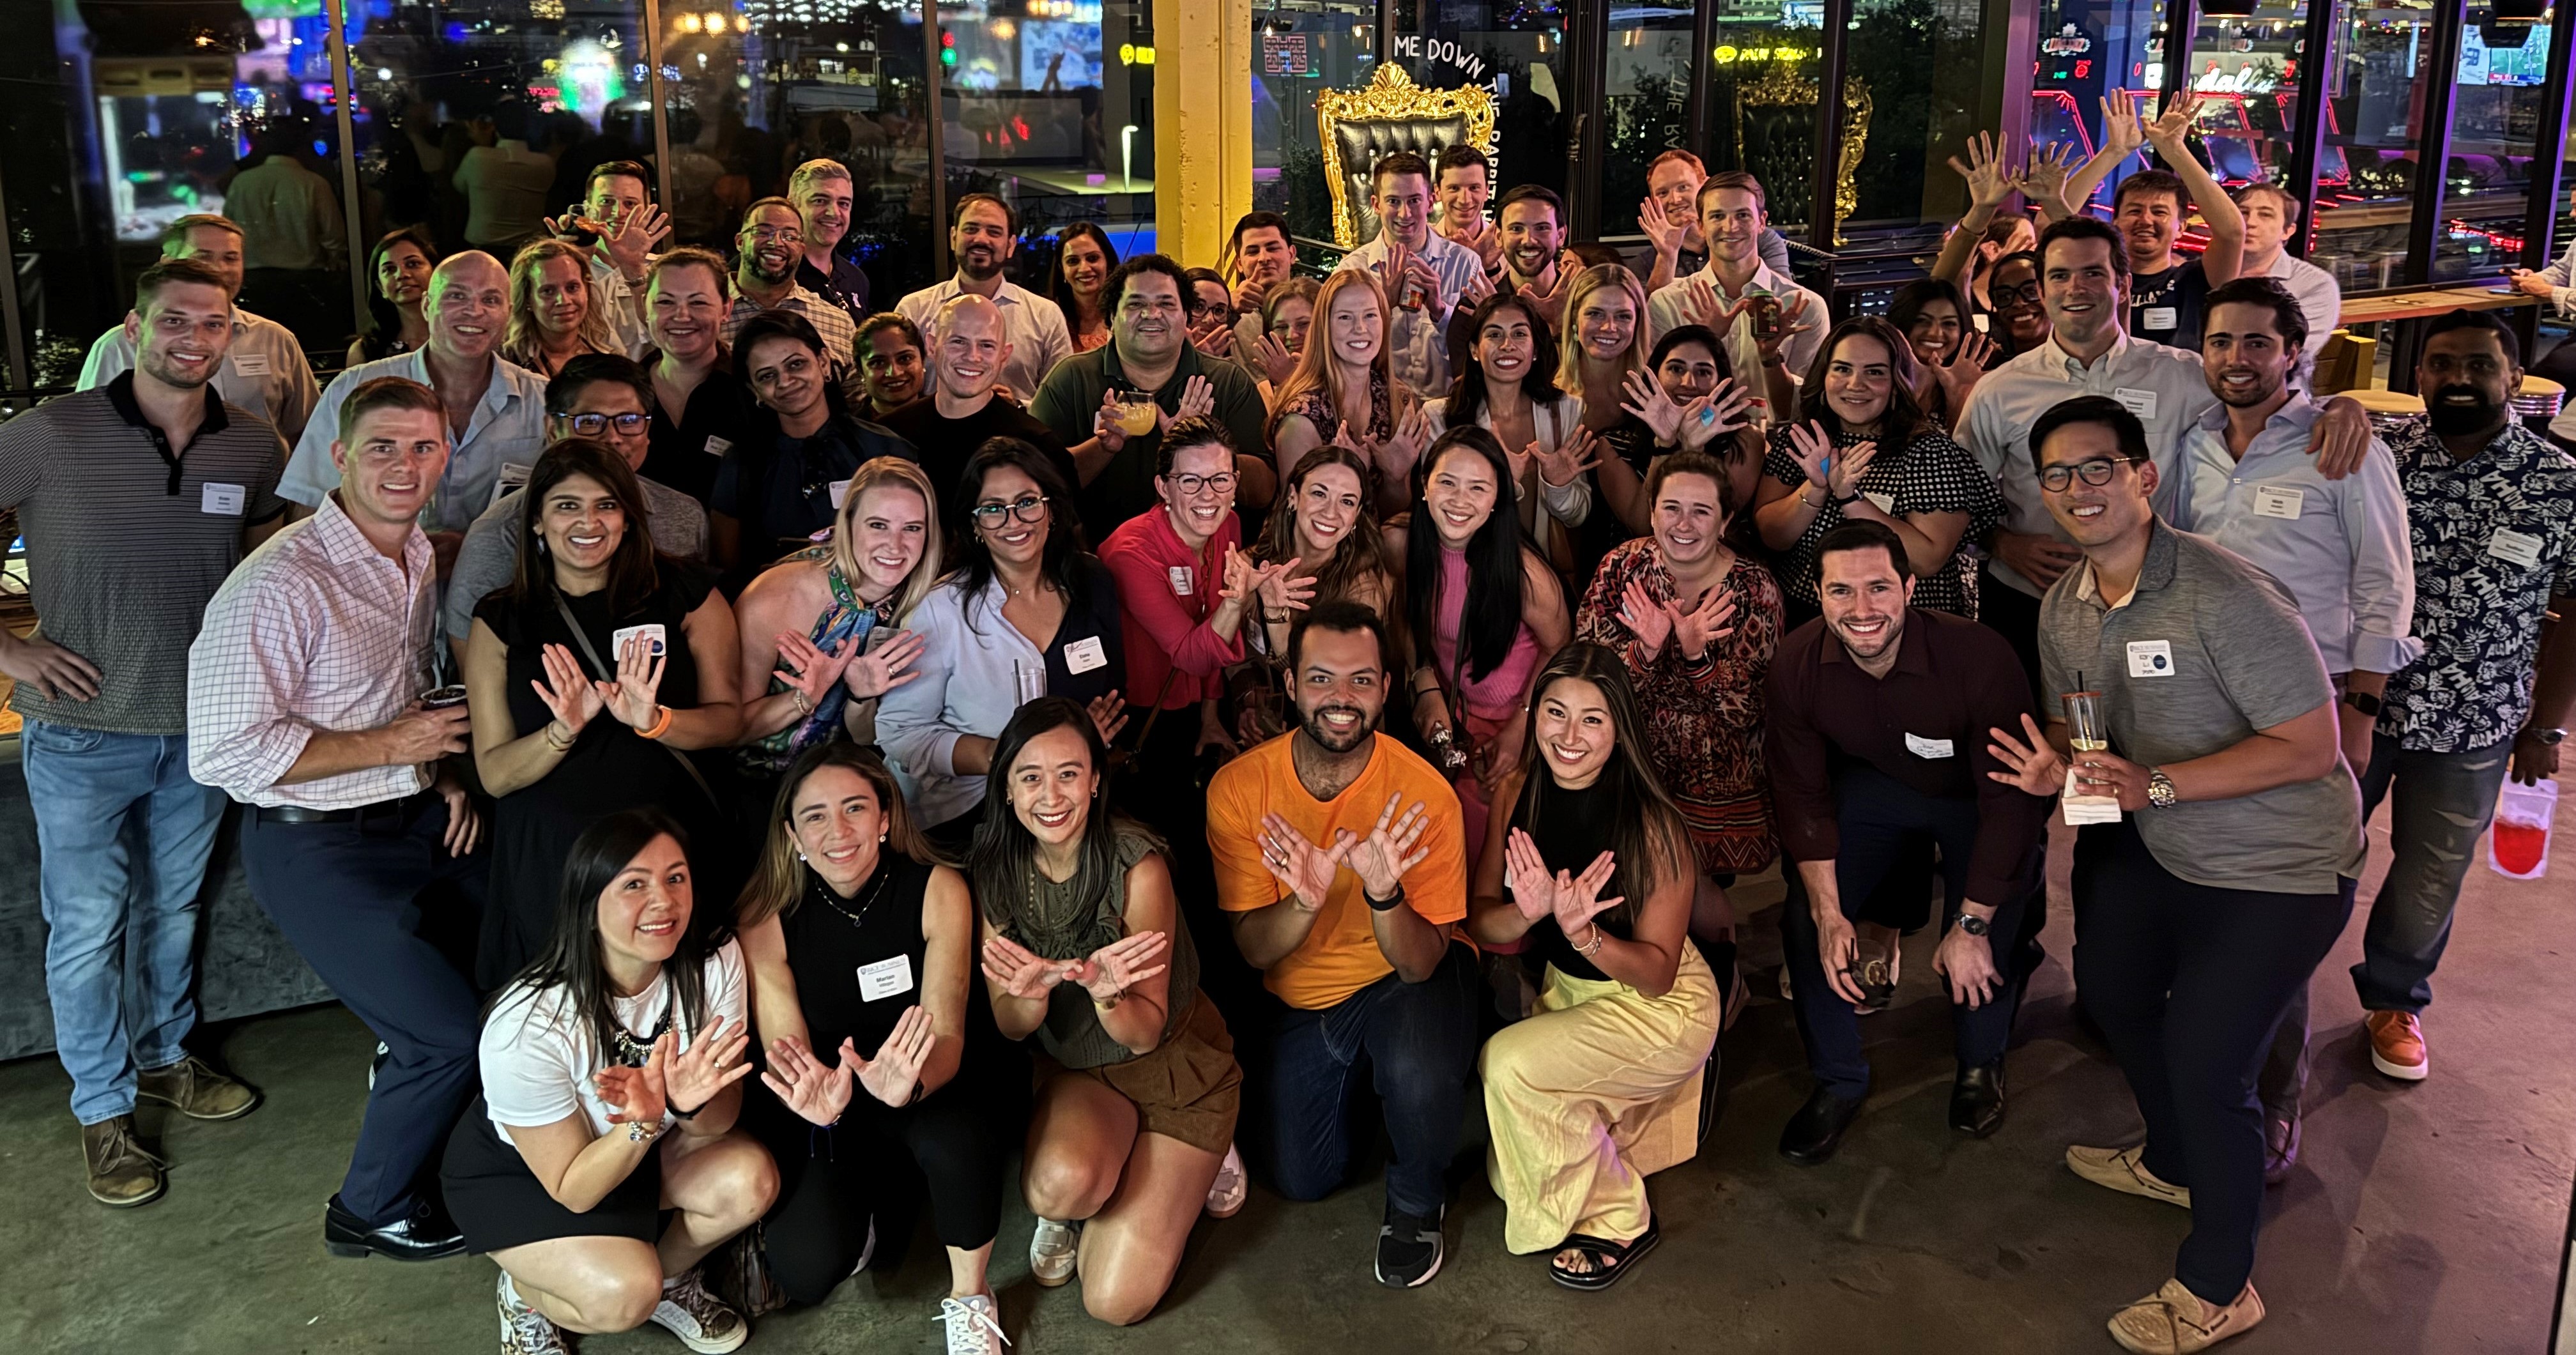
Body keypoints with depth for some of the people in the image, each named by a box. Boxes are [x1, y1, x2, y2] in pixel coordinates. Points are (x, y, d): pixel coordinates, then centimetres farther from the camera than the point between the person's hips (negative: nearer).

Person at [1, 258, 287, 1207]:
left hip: (201, 728, 3)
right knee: (88, 927, 4)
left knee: (174, 907, 19)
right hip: (83, 733, -3)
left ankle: (165, 1056, 40)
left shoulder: (253, 447, -1)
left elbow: (272, 532, 18)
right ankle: (104, 1109, 21)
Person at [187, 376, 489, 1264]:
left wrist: (444, 770, 3)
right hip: (317, 848, -8)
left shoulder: (420, 558, 5)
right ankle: (370, 1214, 17)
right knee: (454, 1038, -9)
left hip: (415, 816, 8)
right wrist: (393, 745, -21)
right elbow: (223, 754, -26)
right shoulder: (279, 586, -23)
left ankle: (409, 1069, 36)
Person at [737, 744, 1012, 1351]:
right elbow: (785, 1054, -15)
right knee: (806, 1271, -22)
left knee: (955, 1141, -37)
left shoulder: (938, 891, -17)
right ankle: (865, 1198, 16)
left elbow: (947, 1036, -21)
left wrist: (910, 1085, -46)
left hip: (929, 1083, -1)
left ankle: (970, 1298, -7)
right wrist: (814, 1102, -41)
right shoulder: (765, 920, -14)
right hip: (826, 1101, 1)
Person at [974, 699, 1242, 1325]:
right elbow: (1010, 1026, -9)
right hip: (1075, 1067, 3)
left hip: (1177, 1065, -3)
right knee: (1060, 1185, -33)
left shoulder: (1136, 864, -25)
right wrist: (1032, 992, -32)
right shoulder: (998, 869, -12)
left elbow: (1146, 1034, -19)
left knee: (1116, 1301, -11)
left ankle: (1191, 1162, 14)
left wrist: (1105, 994, -42)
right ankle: (1077, 1203, 4)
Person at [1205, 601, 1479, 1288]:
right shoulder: (1239, 787, -18)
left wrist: (1384, 895, -45)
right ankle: (1355, 1075, 37)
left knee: (1417, 1071, -35)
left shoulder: (1423, 793, -24)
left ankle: (1415, 1206, 0)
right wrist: (1304, 903, -38)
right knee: (1301, 1178, 4)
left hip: (1408, 980, -3)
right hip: (1300, 999, 3)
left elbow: (1421, 963, -24)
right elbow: (1254, 950, -16)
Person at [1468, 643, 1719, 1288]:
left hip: (1661, 1009, -5)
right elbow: (1479, 924, -10)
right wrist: (1527, 913, -32)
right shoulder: (1516, 794, -12)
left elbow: (1658, 972, -20)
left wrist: (1583, 933, -38)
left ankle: (1619, 1222, -4)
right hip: (1568, 991, 6)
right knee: (1508, 1177, -1)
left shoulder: (1653, 825, -26)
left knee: (1508, 1064, -25)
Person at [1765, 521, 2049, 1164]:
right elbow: (1802, 794, -11)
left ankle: (1981, 1064, 19)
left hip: (1976, 800, -3)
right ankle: (1839, 1082, 12)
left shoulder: (1978, 658, -34)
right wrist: (1828, 915, -18)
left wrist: (1971, 926, -22)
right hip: (1872, 785, 3)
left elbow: (2012, 801, -25)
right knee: (1804, 916, -11)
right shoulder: (1797, 665, -24)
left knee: (1980, 951, -16)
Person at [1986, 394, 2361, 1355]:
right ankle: (2173, 1162, 53)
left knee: (2203, 1064, -9)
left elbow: (2308, 745, -27)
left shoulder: (2223, 596, -29)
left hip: (2276, 867, -8)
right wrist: (2058, 767, -14)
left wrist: (2154, 785, -33)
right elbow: (2077, 723, 11)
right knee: (2111, 992, 24)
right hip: (2154, 844, 9)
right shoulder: (2063, 607, -3)